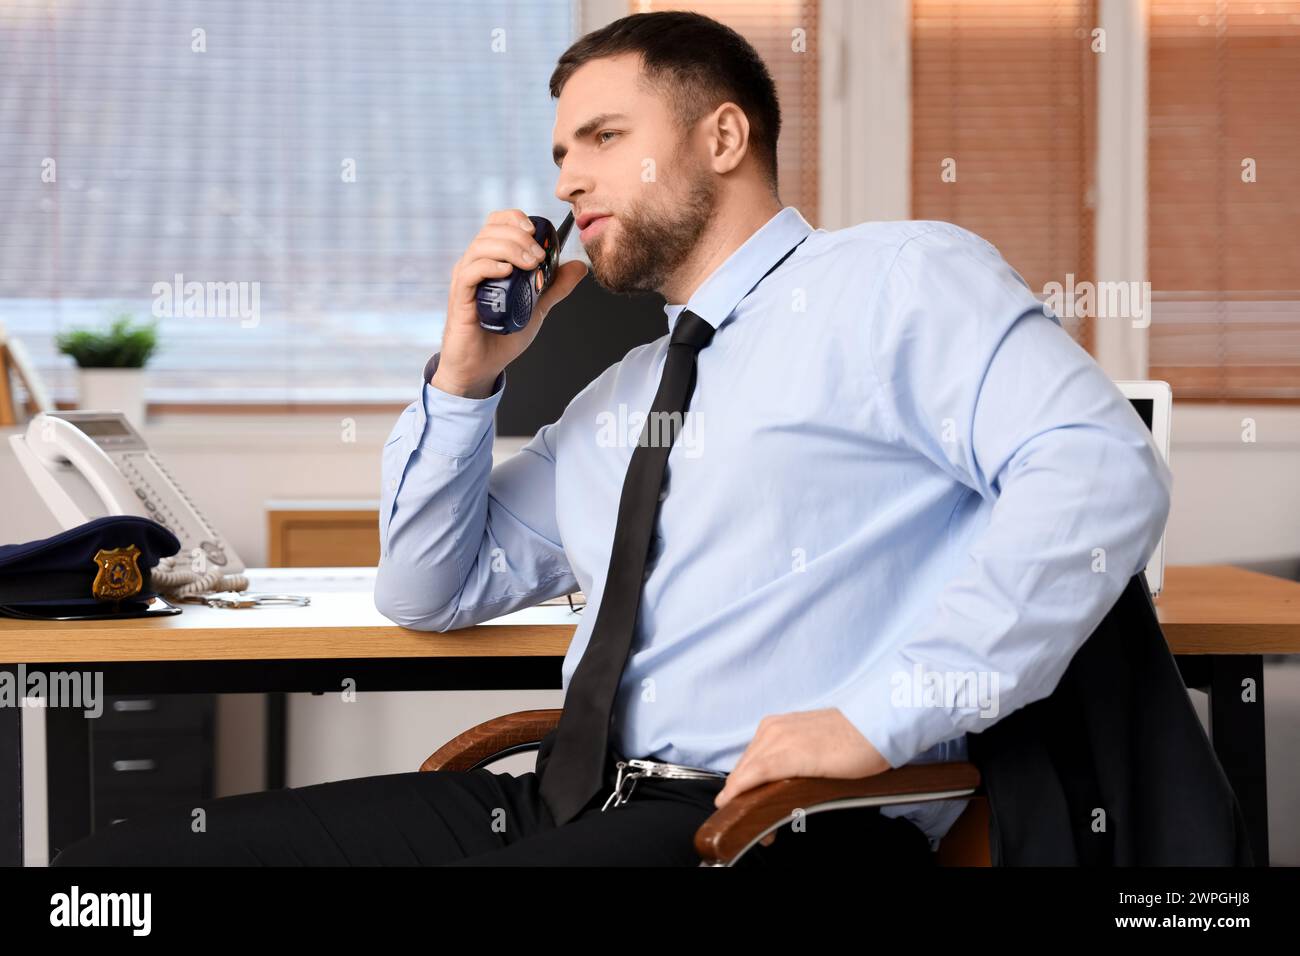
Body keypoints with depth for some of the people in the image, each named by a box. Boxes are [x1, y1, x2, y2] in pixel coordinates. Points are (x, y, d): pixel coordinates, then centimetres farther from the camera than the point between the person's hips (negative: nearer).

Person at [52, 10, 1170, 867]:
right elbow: (430, 593, 30)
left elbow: (1102, 468, -14)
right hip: (561, 803, 8)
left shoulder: (896, 279, 2)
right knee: (113, 859, -7)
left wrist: (880, 714, -22)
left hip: (778, 820, -7)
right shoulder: (620, 398, 26)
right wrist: (467, 375, 14)